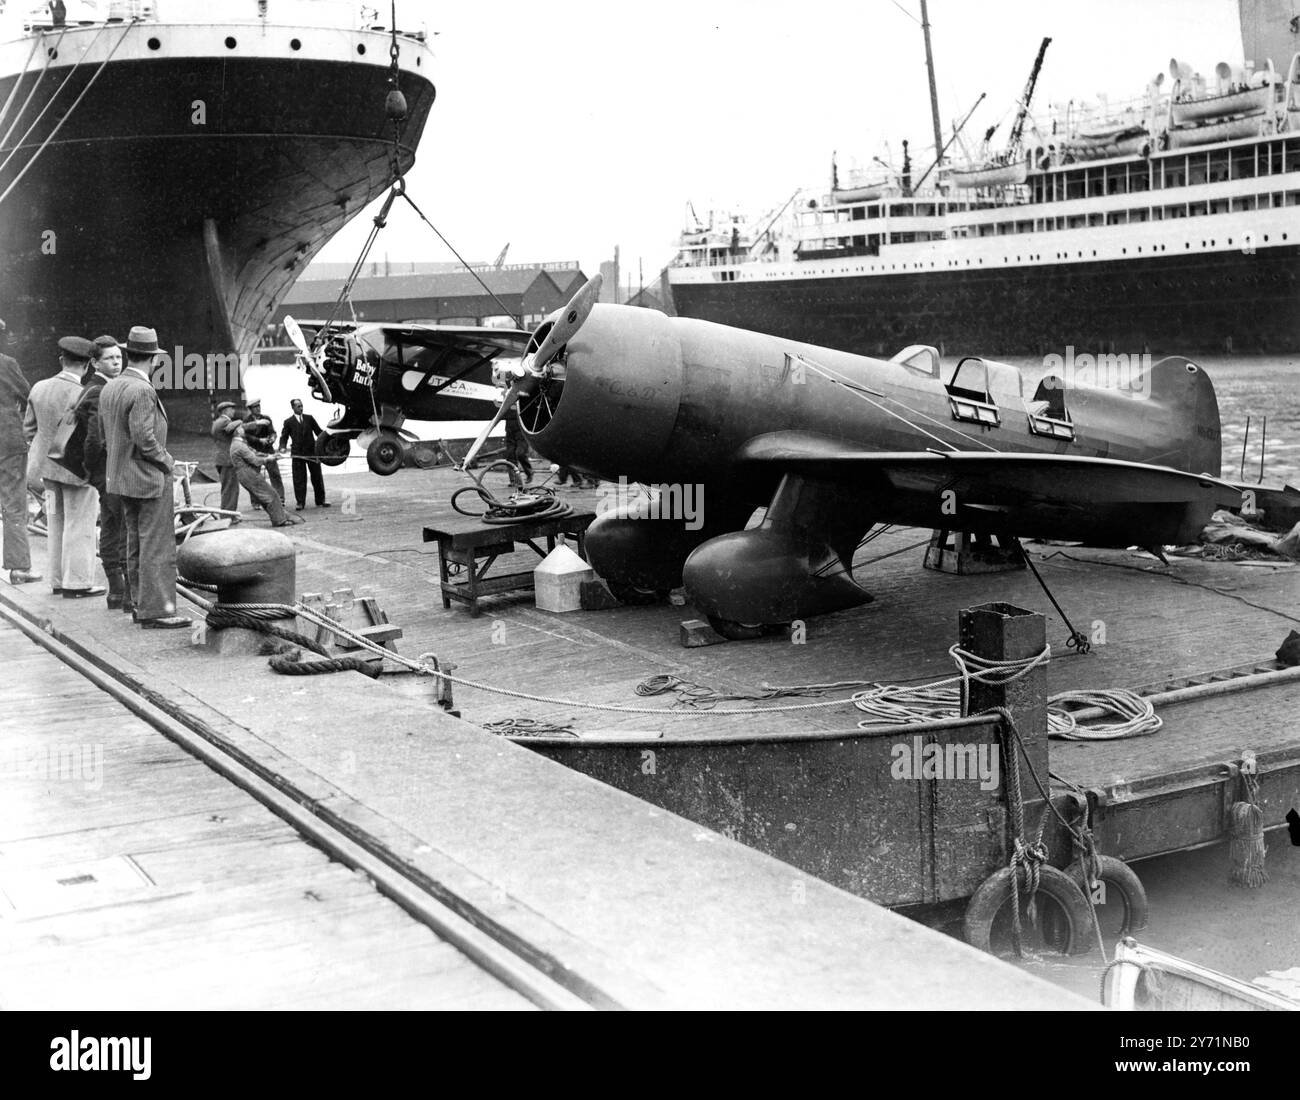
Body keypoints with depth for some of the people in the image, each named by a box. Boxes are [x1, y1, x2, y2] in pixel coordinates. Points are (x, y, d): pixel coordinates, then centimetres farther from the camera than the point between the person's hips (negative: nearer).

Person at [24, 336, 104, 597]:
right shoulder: (81, 395, -20)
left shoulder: (39, 388, 1)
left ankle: (59, 580, 21)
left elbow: (29, 427, 8)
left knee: (56, 523, 15)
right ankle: (76, 583, 4)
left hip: (48, 466, 7)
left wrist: (42, 454, 17)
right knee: (79, 524, 1)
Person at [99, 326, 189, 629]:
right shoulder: (142, 391, -20)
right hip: (150, 478, -9)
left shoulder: (110, 388, 8)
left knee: (136, 543, 16)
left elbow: (106, 435, 12)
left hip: (122, 477, 9)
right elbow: (144, 438, -26)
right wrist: (166, 459, -10)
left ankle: (140, 604, 22)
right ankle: (156, 611, -3)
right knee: (157, 546, -4)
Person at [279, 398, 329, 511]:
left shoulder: (309, 418, 9)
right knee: (299, 479, -2)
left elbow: (318, 431, 10)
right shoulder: (288, 422, 5)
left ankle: (320, 500, 15)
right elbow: (284, 436, 3)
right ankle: (300, 502, 5)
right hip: (297, 454, -1)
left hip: (312, 451, 1)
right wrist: (282, 447, -15)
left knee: (317, 476, 5)